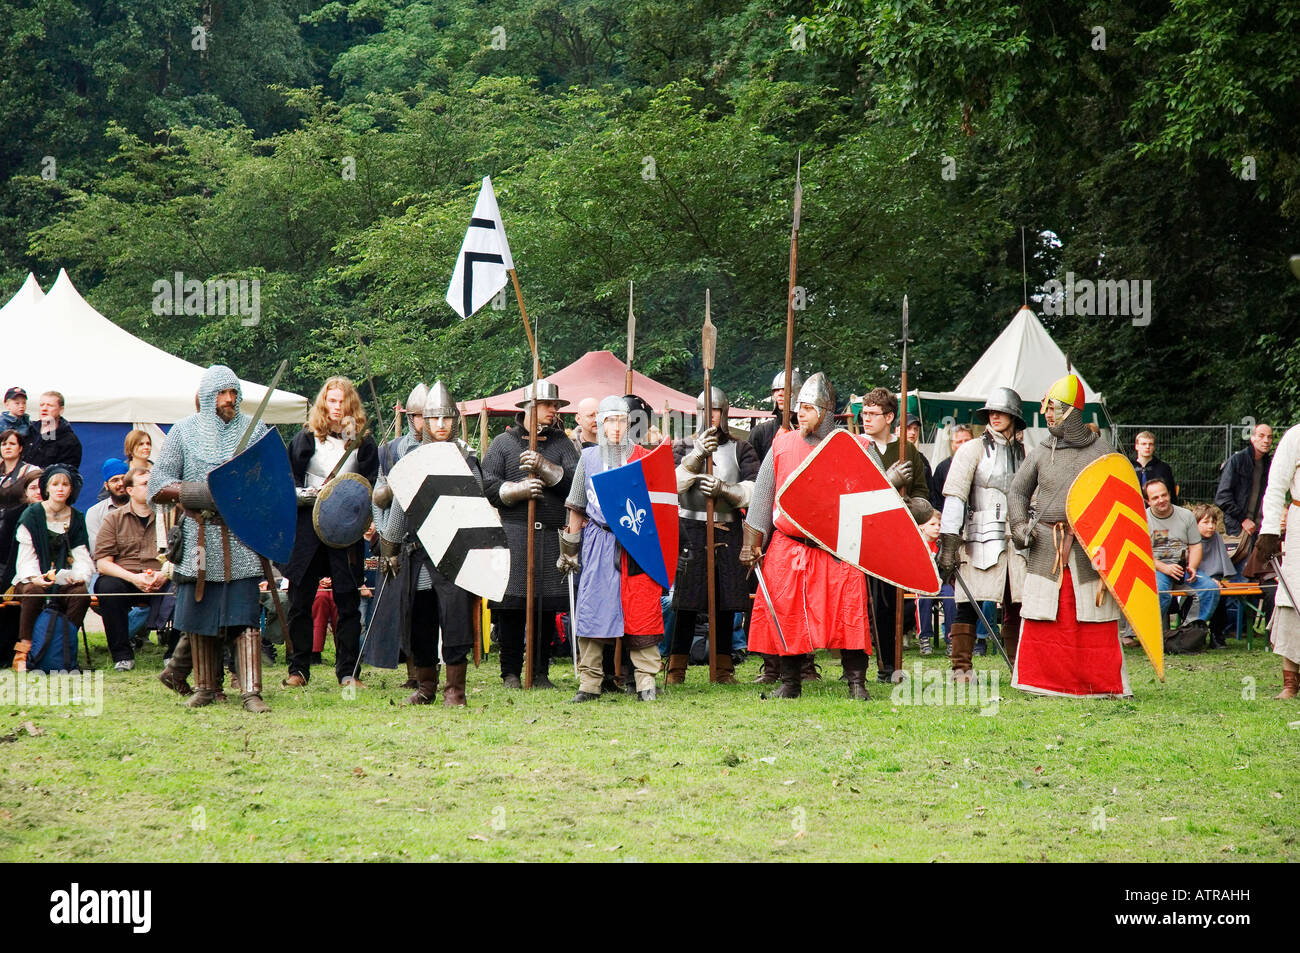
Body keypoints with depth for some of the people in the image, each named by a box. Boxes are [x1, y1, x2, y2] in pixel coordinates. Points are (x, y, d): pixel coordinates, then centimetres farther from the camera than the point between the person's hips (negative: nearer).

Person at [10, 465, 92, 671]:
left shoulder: (76, 519, 10)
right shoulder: (32, 514, 0)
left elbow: (82, 556, 5)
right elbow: (26, 554, -6)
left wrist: (80, 575, -17)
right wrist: (35, 577, -25)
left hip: (63, 579, 3)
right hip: (33, 579, -3)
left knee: (81, 592, -29)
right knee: (33, 591, -36)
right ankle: (23, 649, -33)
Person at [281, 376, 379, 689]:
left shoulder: (363, 442, 8)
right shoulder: (305, 438, 6)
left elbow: (371, 487, 8)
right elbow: (289, 481, 7)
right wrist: (306, 494, -12)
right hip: (308, 526, 0)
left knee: (348, 600, 0)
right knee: (300, 600, 1)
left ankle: (348, 671, 6)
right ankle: (298, 669, 9)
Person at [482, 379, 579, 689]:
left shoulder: (561, 443, 13)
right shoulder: (503, 443, 9)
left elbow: (577, 480, -2)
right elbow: (486, 484, 1)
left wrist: (545, 468, -15)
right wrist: (518, 490, -12)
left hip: (552, 535, 2)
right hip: (513, 533, -2)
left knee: (548, 606, 3)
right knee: (511, 605, -4)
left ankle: (540, 672, 11)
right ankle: (511, 672, 4)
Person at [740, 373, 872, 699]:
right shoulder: (782, 445, 10)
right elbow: (762, 495, 13)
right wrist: (751, 543, 9)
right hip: (787, 548, 2)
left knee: (847, 613, -8)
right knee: (787, 615, 3)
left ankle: (857, 683, -1)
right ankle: (790, 683, 15)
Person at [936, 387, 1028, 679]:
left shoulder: (1024, 453, 15)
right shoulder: (973, 450, 1)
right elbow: (954, 498, -4)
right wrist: (948, 543, -11)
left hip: (1017, 541, 4)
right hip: (981, 540, -4)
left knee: (1016, 606, 5)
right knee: (968, 606, -8)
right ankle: (961, 668, -6)